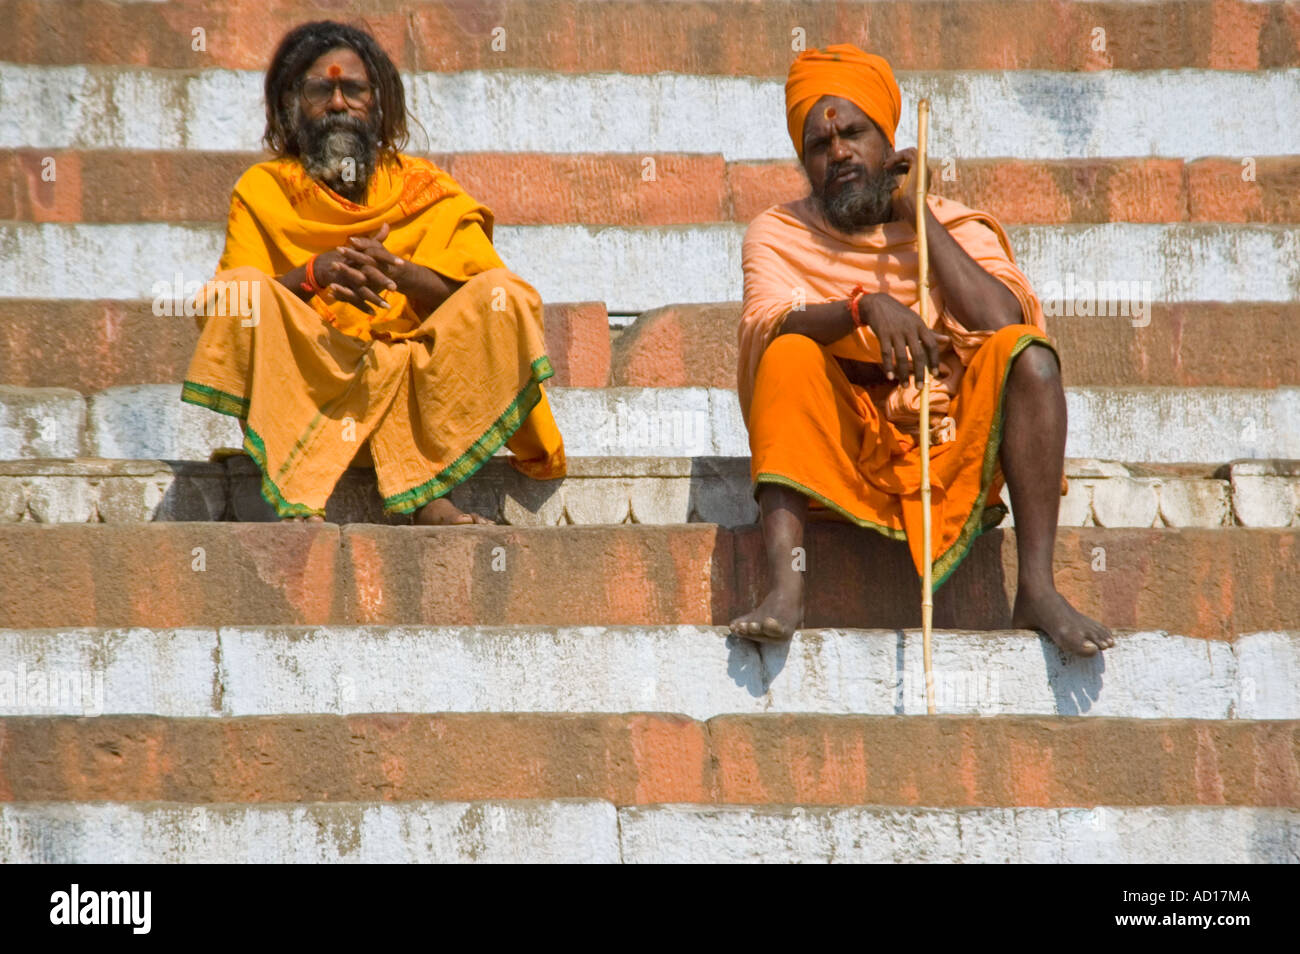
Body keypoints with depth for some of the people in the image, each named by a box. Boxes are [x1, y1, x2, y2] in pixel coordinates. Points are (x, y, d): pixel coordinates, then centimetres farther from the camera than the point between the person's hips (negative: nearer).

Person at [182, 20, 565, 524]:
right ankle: (298, 501, -35)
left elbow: (470, 307, -1)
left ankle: (426, 492, -28)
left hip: (413, 389, 1)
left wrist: (398, 273, -19)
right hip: (303, 386, -1)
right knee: (234, 292, -26)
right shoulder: (262, 191, 11)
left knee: (509, 293, -19)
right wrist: (314, 273, -20)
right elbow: (237, 312, -2)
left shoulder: (426, 189, 13)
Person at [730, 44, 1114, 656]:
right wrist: (865, 306, -31)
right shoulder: (778, 234, 8)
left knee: (1026, 353, -23)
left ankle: (1037, 589, -31)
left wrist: (917, 214, -5)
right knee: (789, 357, -28)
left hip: (951, 453, 1)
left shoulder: (956, 228, 10)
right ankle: (784, 587, -41)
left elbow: (1001, 323, -10)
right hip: (840, 459, -1)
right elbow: (767, 327, -13)